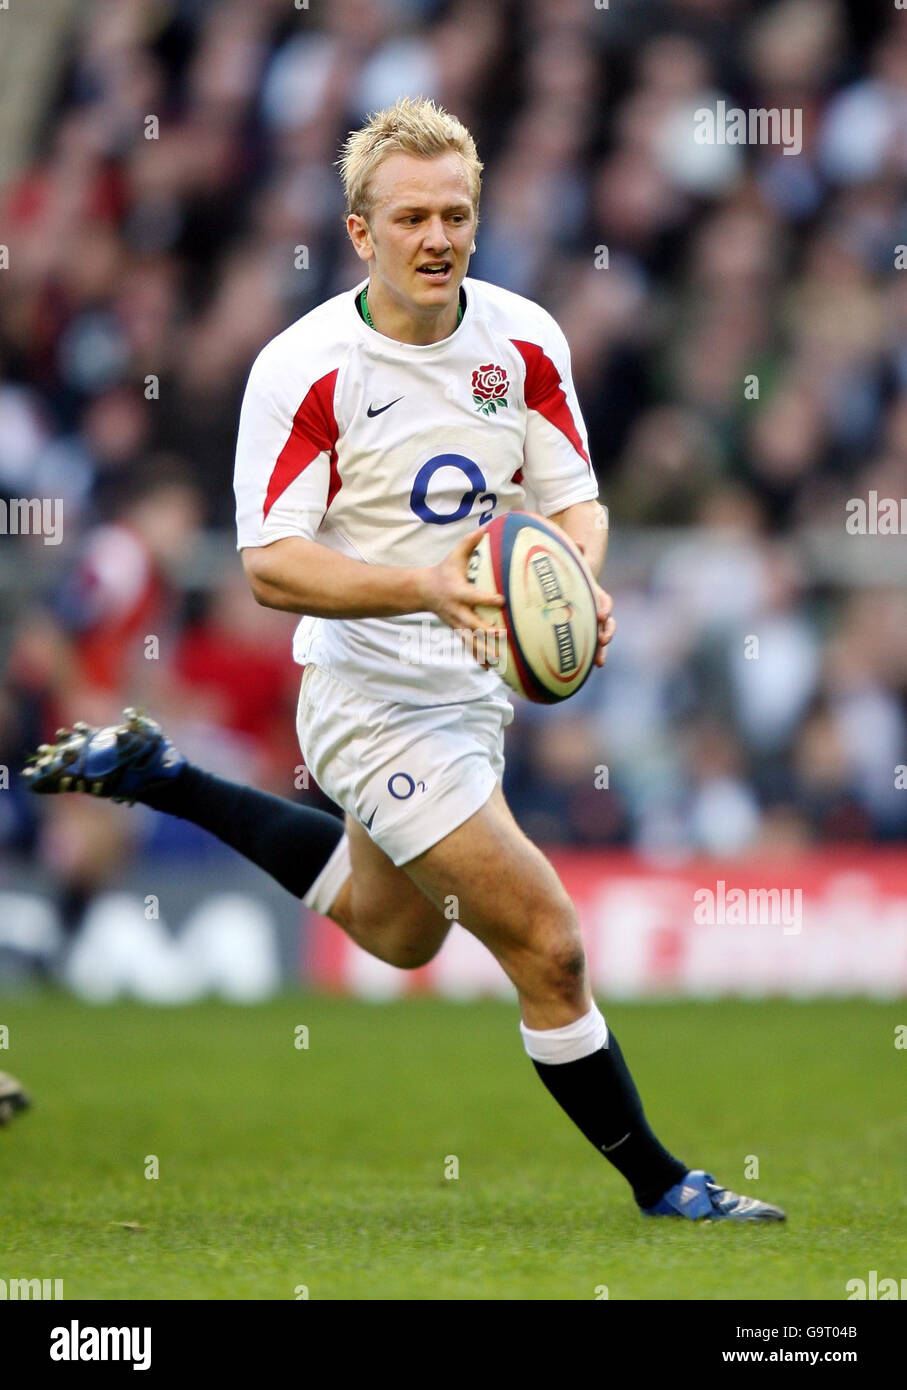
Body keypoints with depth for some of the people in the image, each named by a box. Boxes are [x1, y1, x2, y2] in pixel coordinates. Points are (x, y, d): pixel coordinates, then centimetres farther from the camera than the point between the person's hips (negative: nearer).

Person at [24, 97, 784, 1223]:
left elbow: (574, 501, 1)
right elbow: (270, 565, -22)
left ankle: (156, 776, 42)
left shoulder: (524, 340, -5)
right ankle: (657, 1182, 5)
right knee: (547, 948, -12)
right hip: (374, 698, -7)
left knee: (394, 930, 30)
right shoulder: (303, 369, -20)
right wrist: (428, 588, -36)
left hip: (475, 685, 7)